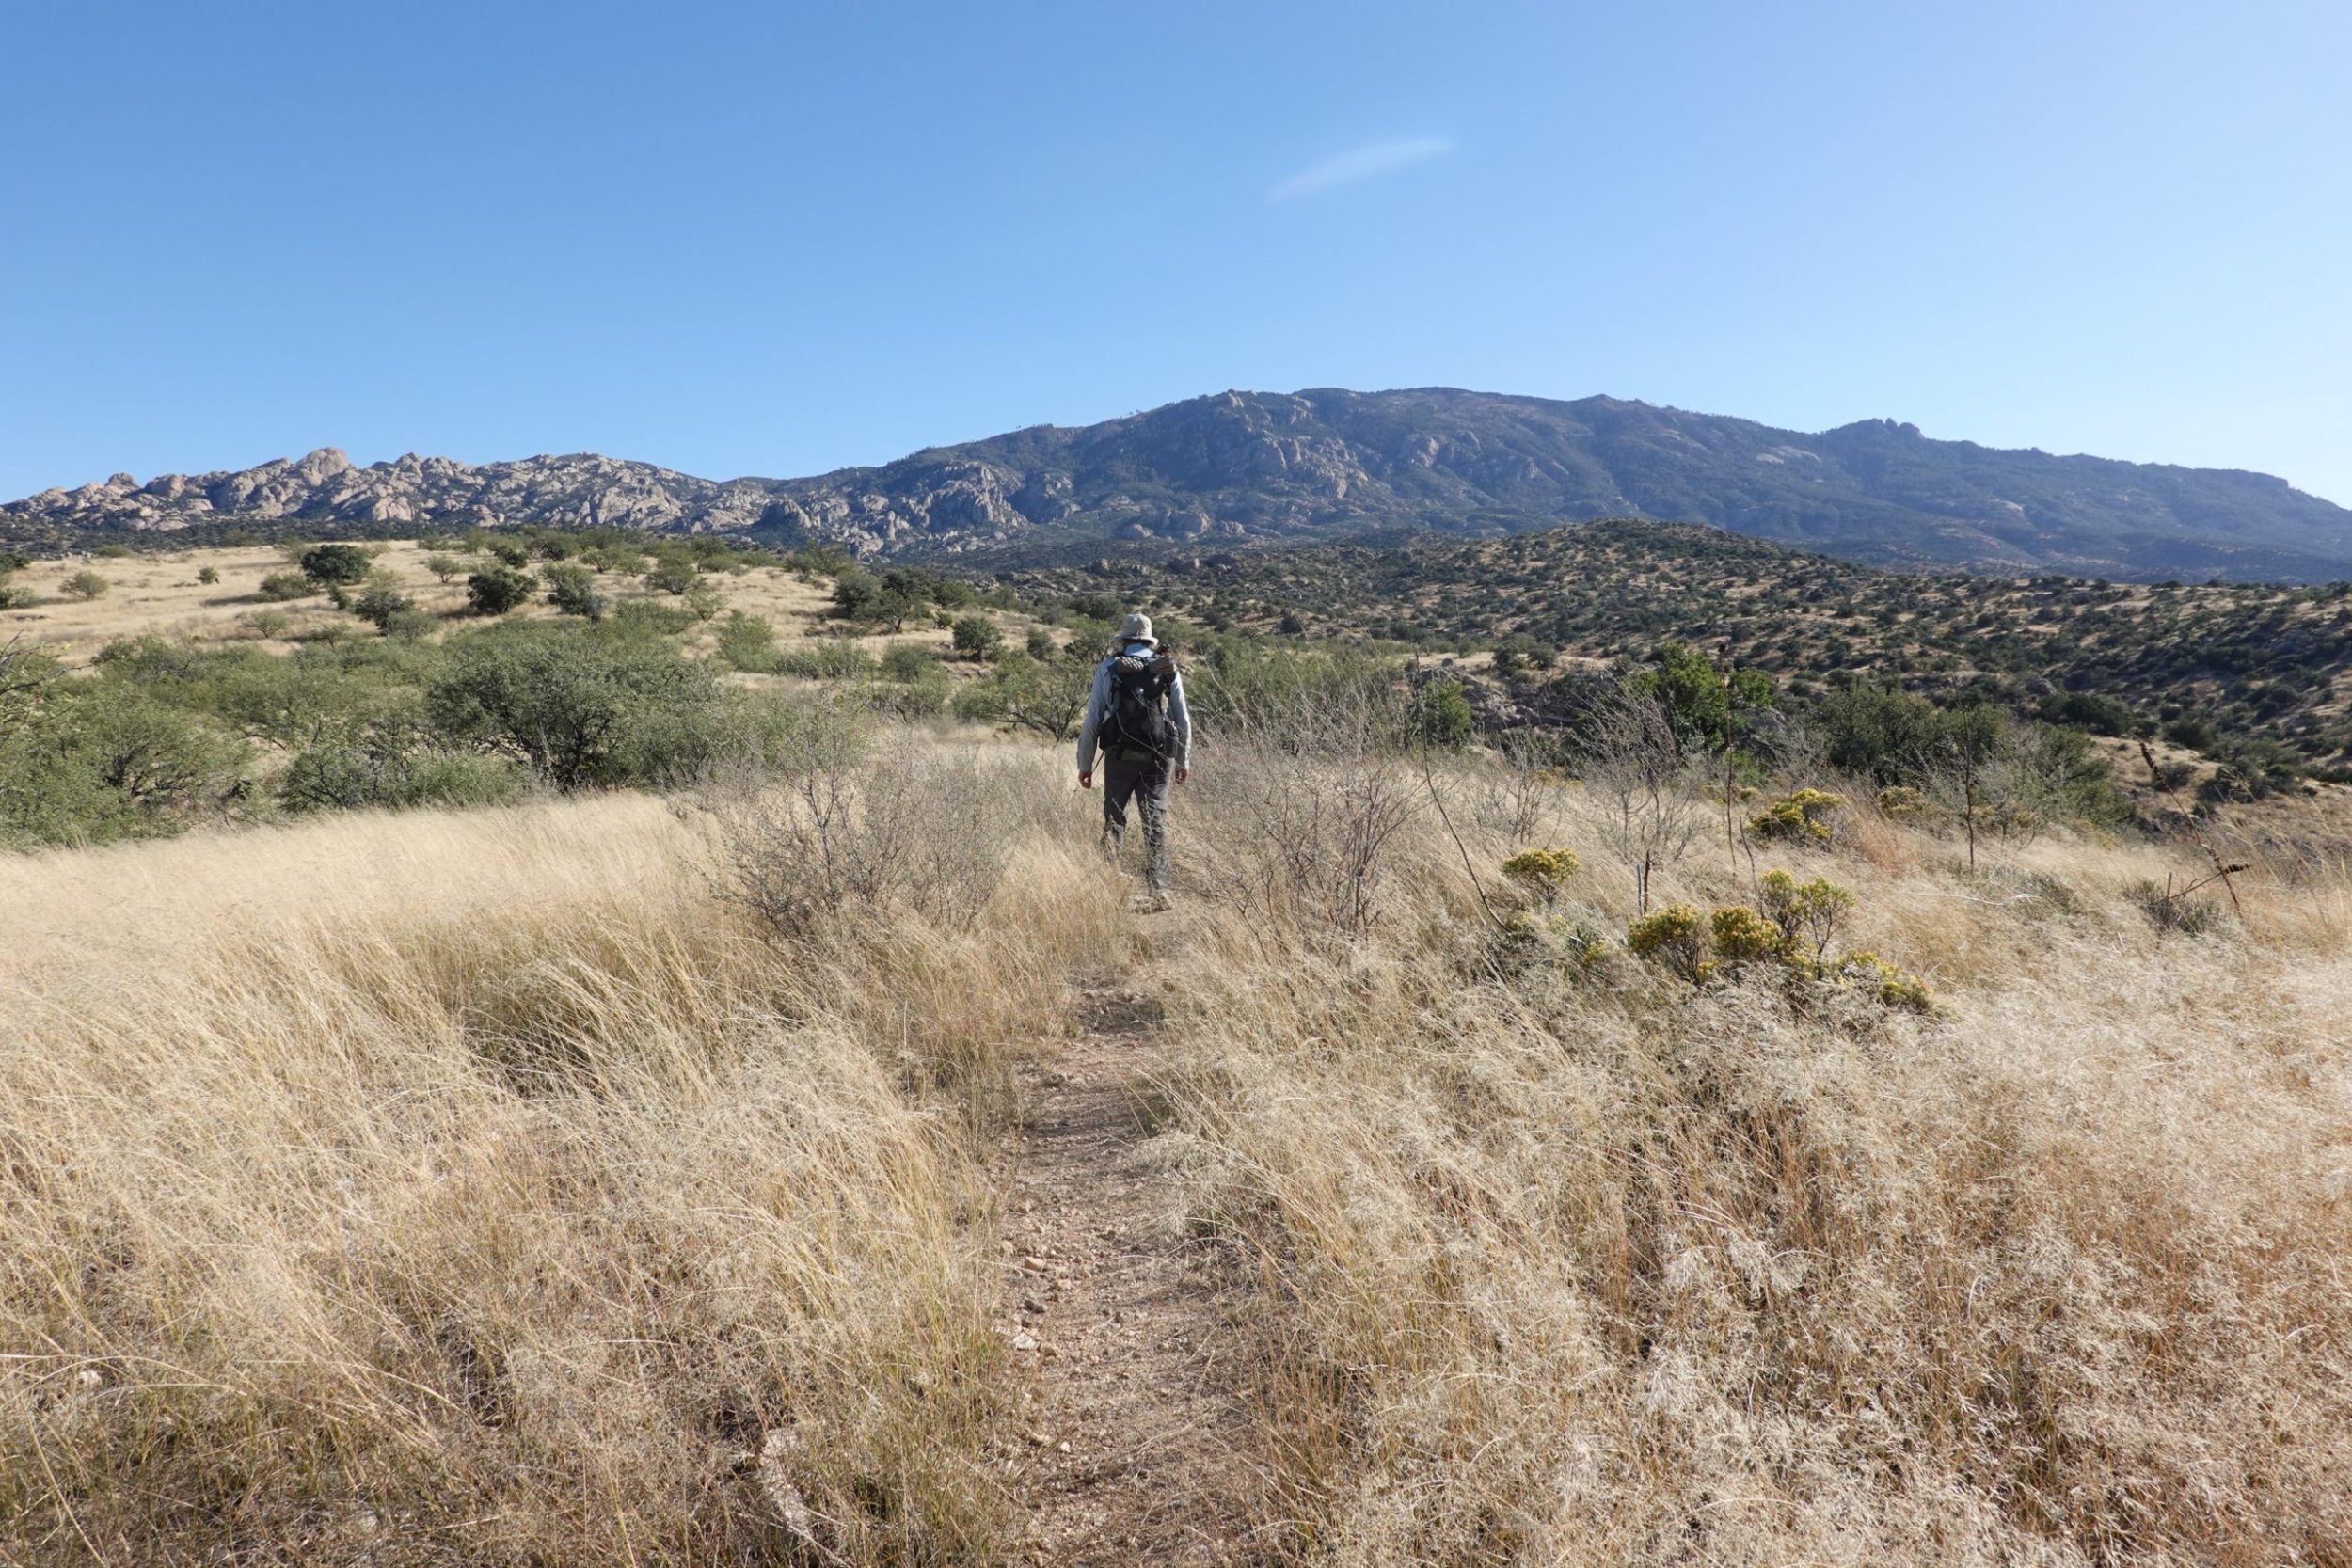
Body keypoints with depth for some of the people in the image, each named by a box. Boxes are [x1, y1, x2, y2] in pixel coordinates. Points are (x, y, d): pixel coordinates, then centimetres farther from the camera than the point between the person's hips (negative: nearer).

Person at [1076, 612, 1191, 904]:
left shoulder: (1108, 668, 5)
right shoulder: (1168, 669, 8)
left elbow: (1092, 719, 3)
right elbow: (1183, 719, 9)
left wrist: (1085, 764, 8)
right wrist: (1184, 760, 18)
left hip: (1119, 757, -1)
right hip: (1159, 758, 1)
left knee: (1113, 820, 10)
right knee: (1156, 823, 4)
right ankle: (1158, 892, 0)